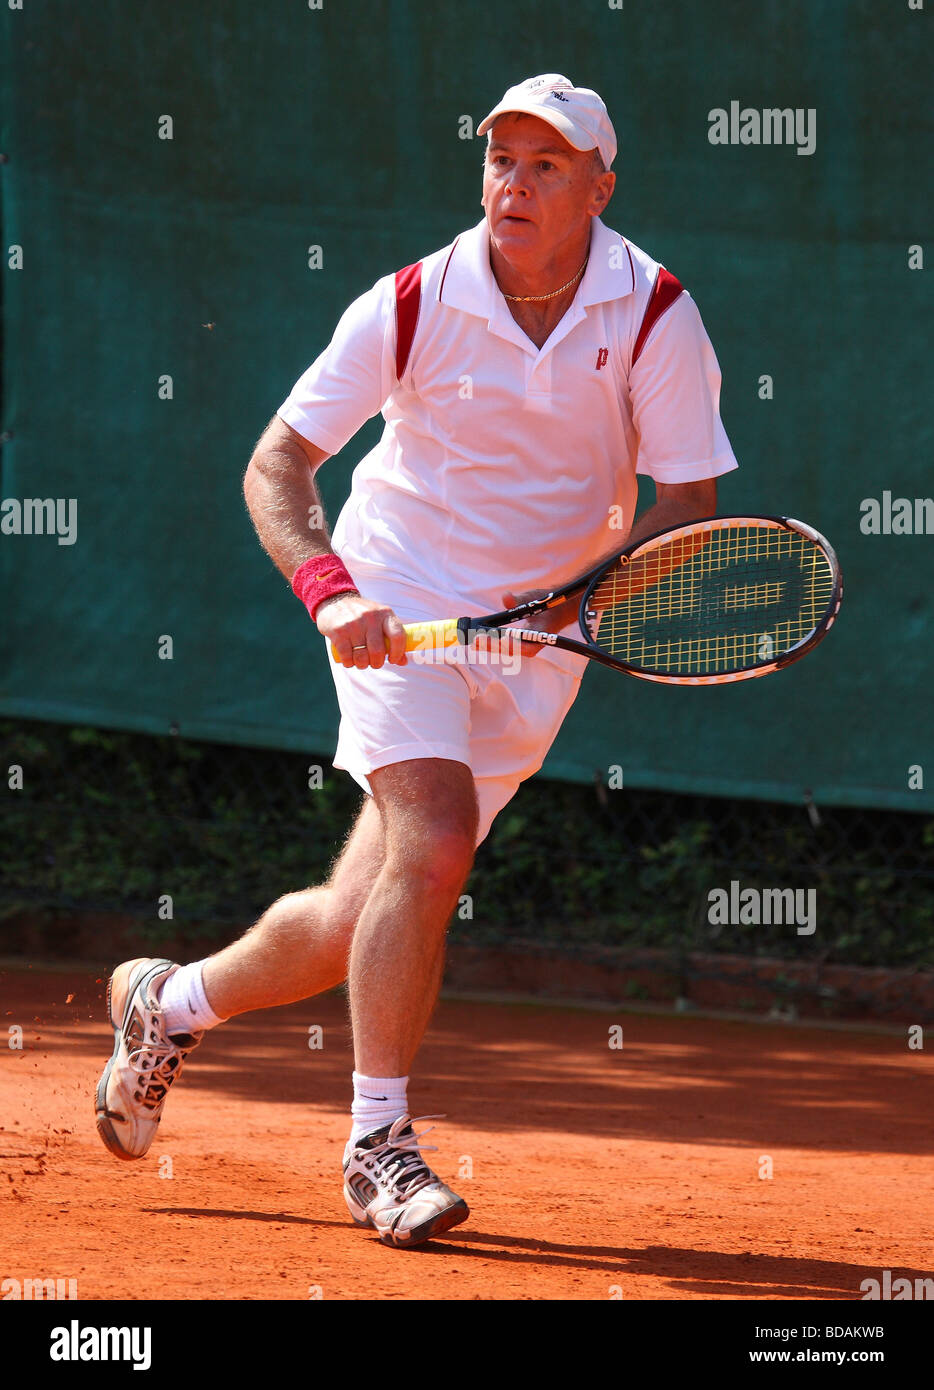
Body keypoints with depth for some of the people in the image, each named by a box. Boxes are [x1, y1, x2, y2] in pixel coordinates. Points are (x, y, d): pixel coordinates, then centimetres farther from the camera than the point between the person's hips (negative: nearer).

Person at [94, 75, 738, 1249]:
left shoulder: (655, 313, -11)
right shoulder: (412, 306, -13)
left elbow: (689, 503, -9)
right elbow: (276, 465, -9)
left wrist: (584, 596, -26)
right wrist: (330, 589, -27)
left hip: (538, 637, 2)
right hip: (399, 608, -2)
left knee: (361, 923, 3)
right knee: (433, 842, -26)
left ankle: (172, 1002, 31)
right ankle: (379, 1146, -14)